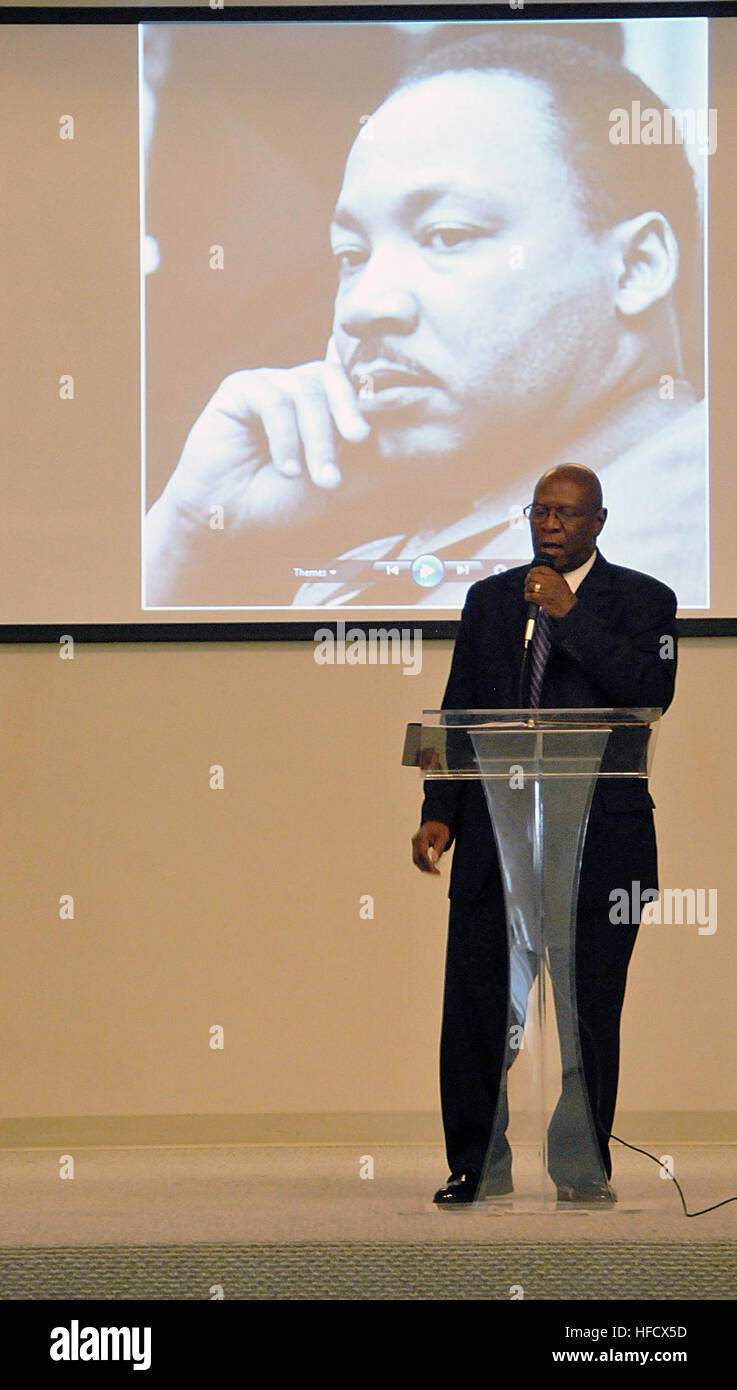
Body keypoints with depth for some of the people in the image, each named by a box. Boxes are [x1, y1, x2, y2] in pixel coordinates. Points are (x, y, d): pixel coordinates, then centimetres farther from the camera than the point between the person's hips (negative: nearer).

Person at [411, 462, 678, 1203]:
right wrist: (439, 813, 2)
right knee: (476, 1005, -1)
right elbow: (457, 715, 13)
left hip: (599, 837, -3)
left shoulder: (642, 600, 4)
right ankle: (479, 1165, 9)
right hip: (494, 837, 3)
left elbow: (651, 693, -13)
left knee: (589, 1009, 0)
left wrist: (570, 615, -14)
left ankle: (582, 1168, 11)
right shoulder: (489, 600, 14)